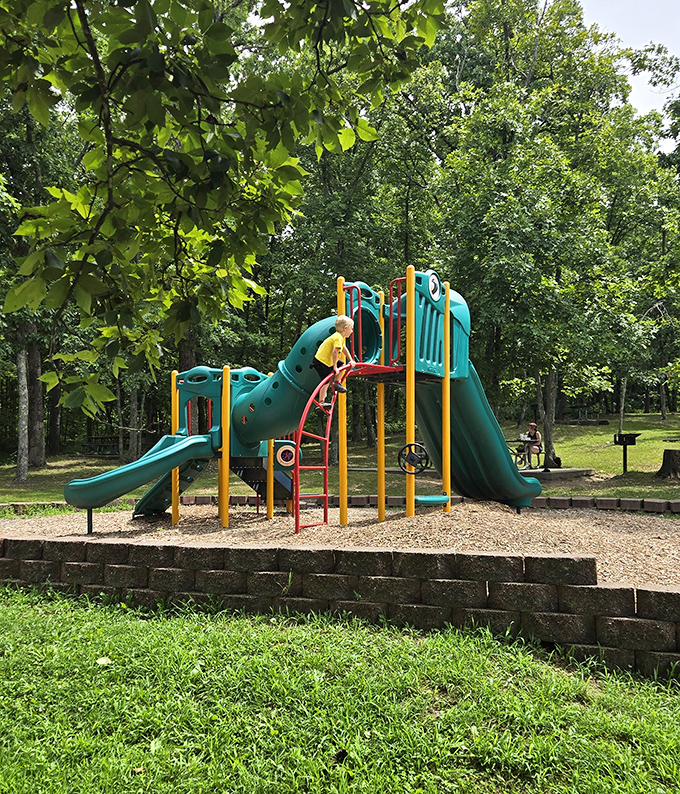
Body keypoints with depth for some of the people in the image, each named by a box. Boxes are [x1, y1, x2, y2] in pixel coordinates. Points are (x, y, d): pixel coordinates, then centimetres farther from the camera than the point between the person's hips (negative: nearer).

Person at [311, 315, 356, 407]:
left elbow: (344, 349, 22)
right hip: (322, 362, -10)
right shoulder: (338, 338, -22)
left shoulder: (340, 337, 10)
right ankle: (321, 402, -10)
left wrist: (351, 360, 20)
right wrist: (334, 367, -27)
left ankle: (336, 383, 27)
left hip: (327, 360, 10)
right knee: (326, 381, -10)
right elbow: (335, 352, -31)